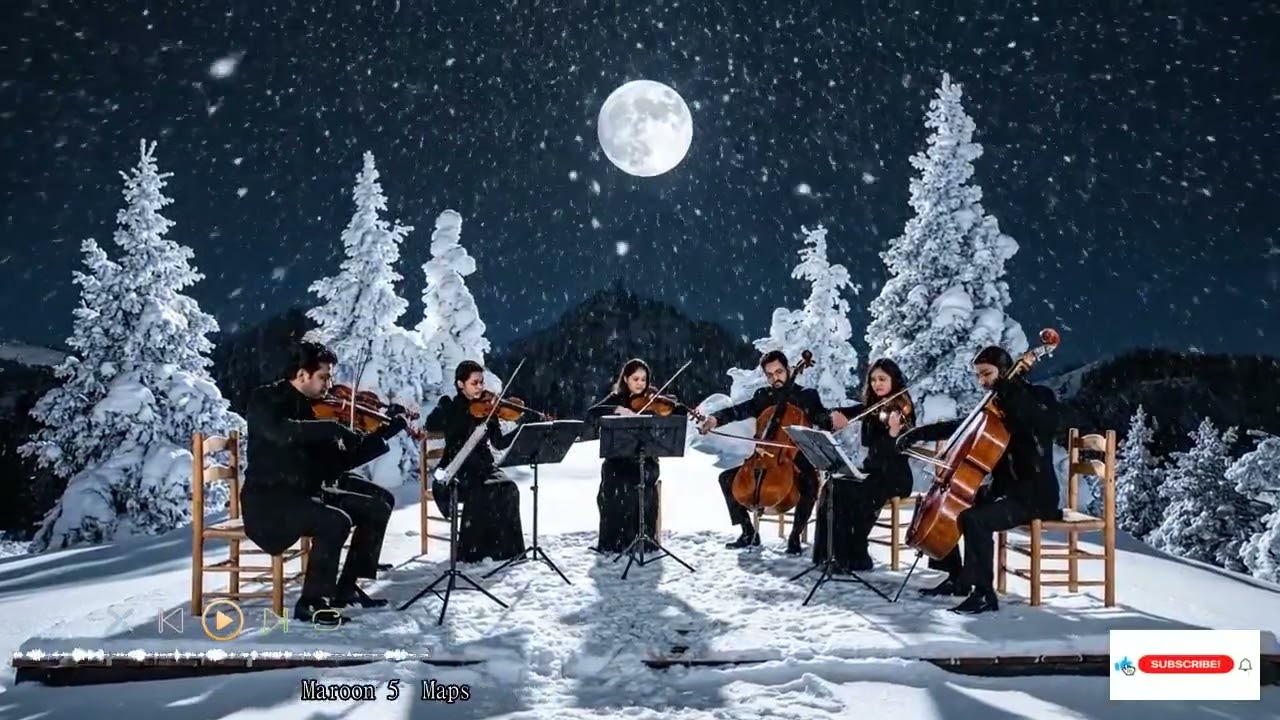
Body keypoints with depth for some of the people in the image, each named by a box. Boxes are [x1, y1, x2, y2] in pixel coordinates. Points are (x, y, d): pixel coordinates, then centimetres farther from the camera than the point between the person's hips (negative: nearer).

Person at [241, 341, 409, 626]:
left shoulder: (314, 406, 9)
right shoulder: (266, 400, -10)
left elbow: (341, 460, 7)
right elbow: (282, 432, -36)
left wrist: (385, 433, 0)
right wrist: (332, 428, -35)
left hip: (308, 489, 8)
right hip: (269, 498, -8)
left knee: (378, 504, 4)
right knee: (335, 521, -30)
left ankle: (347, 587, 12)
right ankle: (312, 602, -12)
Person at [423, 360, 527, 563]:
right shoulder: (449, 406, 0)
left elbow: (499, 443, 1)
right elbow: (430, 425, -21)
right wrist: (469, 414, -26)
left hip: (483, 466, 3)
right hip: (456, 470, -3)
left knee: (508, 489, -26)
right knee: (479, 493, -32)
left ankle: (506, 548, -16)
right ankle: (473, 551, -20)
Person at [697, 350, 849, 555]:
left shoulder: (808, 396, 4)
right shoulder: (763, 396, 10)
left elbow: (821, 418, -9)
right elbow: (739, 410, -5)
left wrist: (833, 421, -35)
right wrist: (715, 418, -26)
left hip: (797, 461, -3)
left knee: (810, 486, -34)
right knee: (727, 478, -10)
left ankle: (795, 536, -13)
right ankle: (749, 533, 0)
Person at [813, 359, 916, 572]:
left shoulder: (901, 409, -9)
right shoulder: (871, 407, 10)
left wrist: (893, 432, -38)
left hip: (894, 475, -6)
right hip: (872, 469, 6)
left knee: (847, 491, -28)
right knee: (832, 486, -21)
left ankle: (855, 556, -15)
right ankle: (833, 554, -18)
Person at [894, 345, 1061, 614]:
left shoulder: (1039, 395, -8)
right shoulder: (995, 404, 14)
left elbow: (1047, 424, -30)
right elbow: (958, 426, 19)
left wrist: (1009, 389, -31)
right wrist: (917, 434, 10)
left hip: (1033, 494, -9)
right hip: (1003, 488, 9)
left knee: (974, 519, -31)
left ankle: (984, 594, -20)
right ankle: (957, 578, 17)